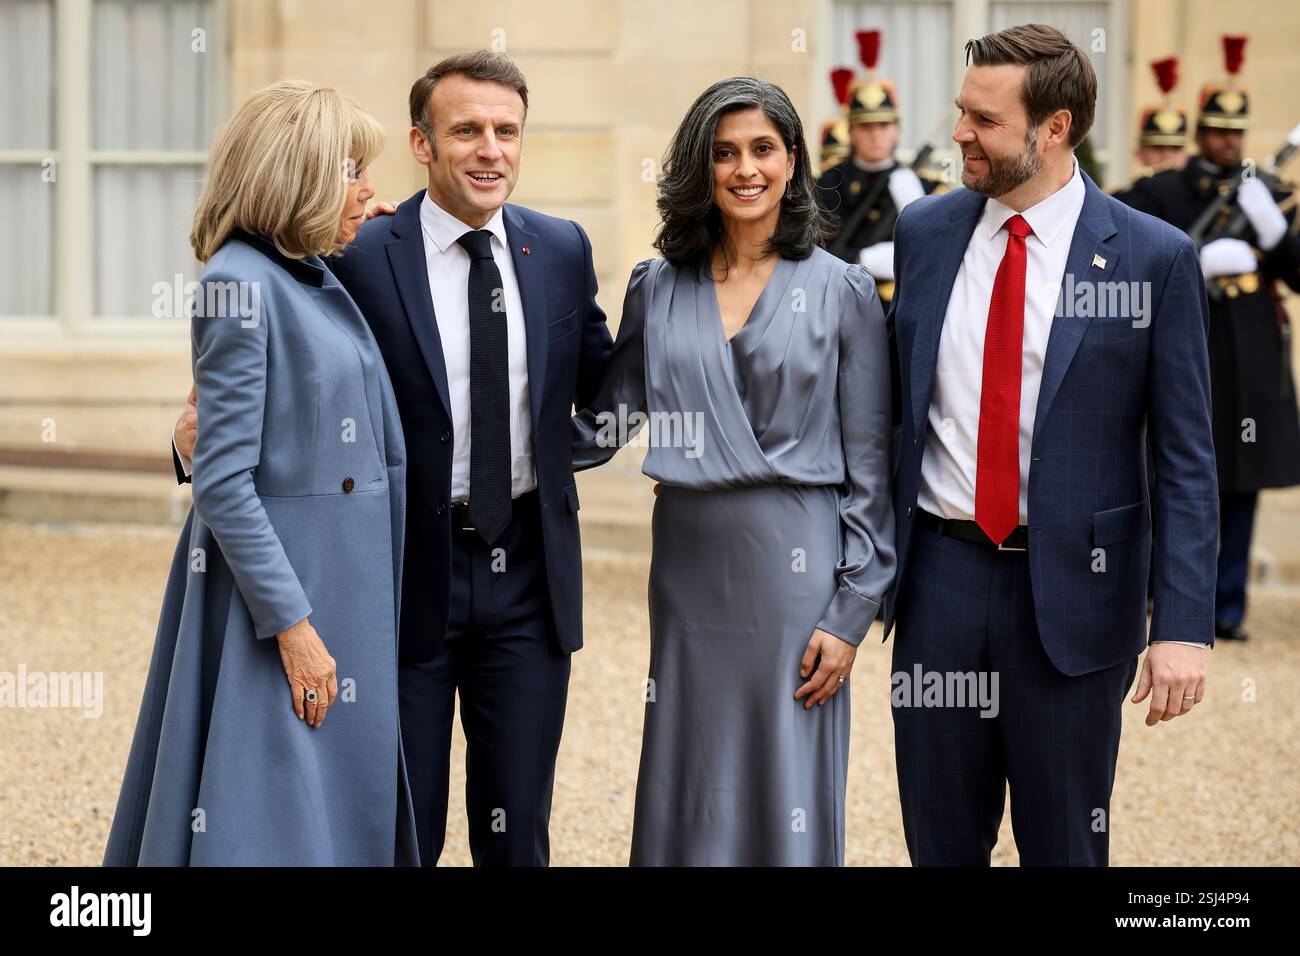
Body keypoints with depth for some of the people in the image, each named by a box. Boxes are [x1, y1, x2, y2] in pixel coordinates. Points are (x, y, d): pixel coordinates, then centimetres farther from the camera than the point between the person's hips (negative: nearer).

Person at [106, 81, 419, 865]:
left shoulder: (324, 281, 10)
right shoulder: (242, 284, -14)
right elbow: (223, 482, -17)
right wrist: (292, 624, -20)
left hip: (347, 586, 9)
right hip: (274, 589, -9)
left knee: (341, 811, 13)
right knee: (275, 821, -2)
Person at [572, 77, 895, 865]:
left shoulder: (842, 290, -1)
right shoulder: (657, 288, 8)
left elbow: (870, 464, -1)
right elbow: (604, 422, 14)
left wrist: (850, 613, -6)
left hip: (796, 562, -3)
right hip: (689, 560, 3)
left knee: (790, 803, 2)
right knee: (689, 797, 8)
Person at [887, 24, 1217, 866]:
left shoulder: (1155, 258, -8)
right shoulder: (925, 231, 4)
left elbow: (1186, 460, -8)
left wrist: (1183, 624, -15)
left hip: (1072, 589, -3)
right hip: (941, 574, 3)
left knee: (1064, 846, 8)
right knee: (941, 841, 11)